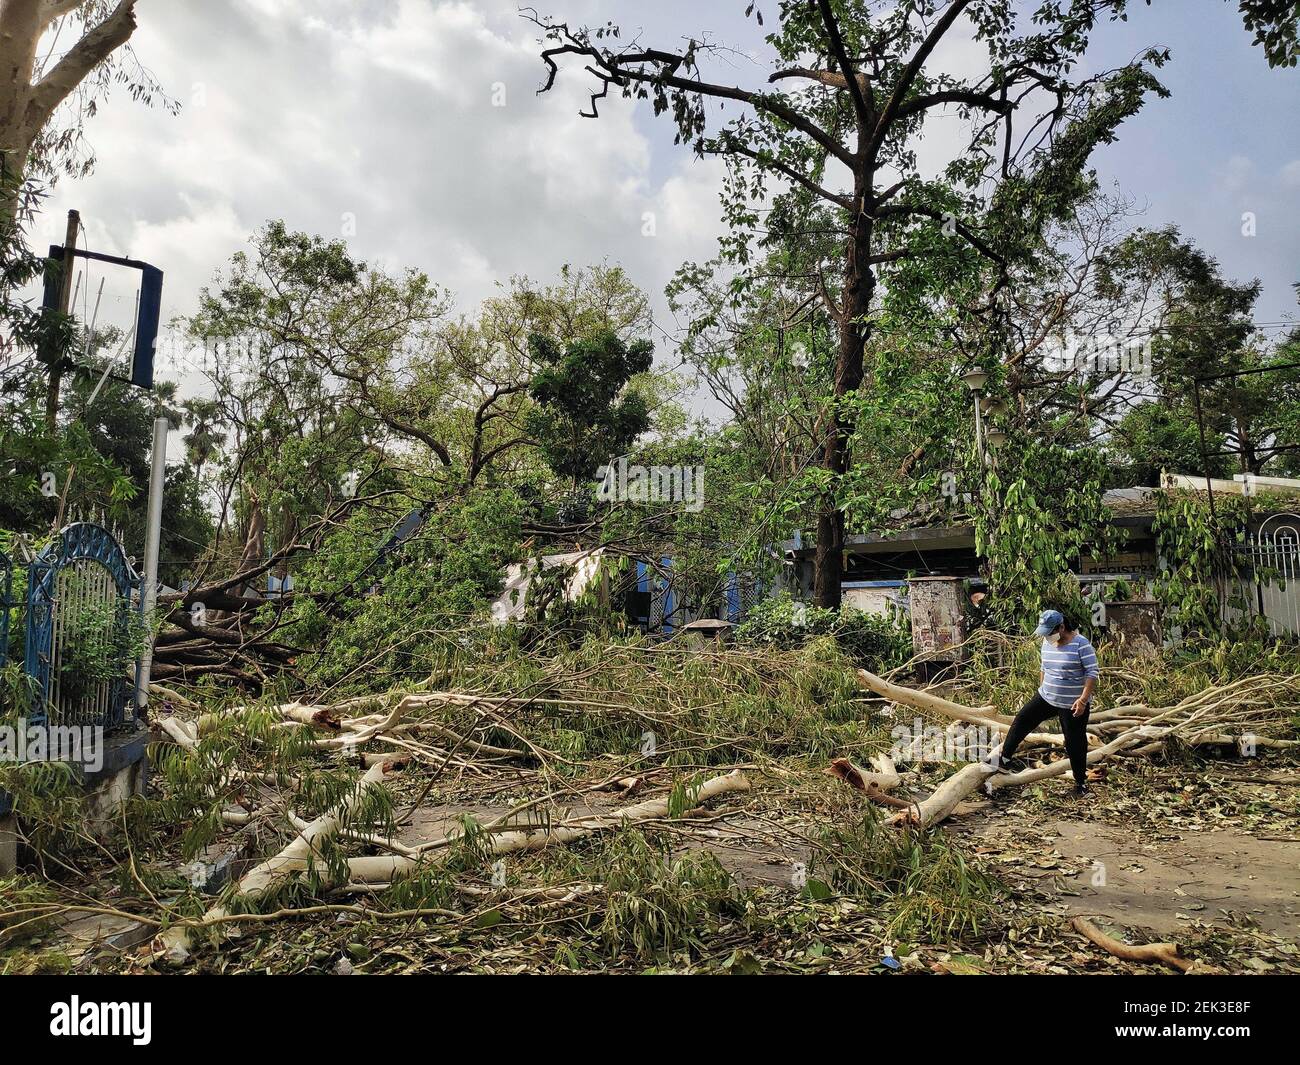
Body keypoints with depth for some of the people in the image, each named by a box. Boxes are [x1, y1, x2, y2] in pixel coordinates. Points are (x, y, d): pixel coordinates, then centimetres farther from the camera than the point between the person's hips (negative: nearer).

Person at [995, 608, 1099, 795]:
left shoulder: (1081, 644, -18)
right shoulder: (1047, 643, 2)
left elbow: (1092, 673, -19)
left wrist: (1083, 700, -26)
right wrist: (1041, 690, 19)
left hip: (1073, 705, -6)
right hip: (1046, 698, 6)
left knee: (1075, 743, 5)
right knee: (1023, 720, 2)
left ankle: (1081, 781, 23)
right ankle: (1005, 757, 14)